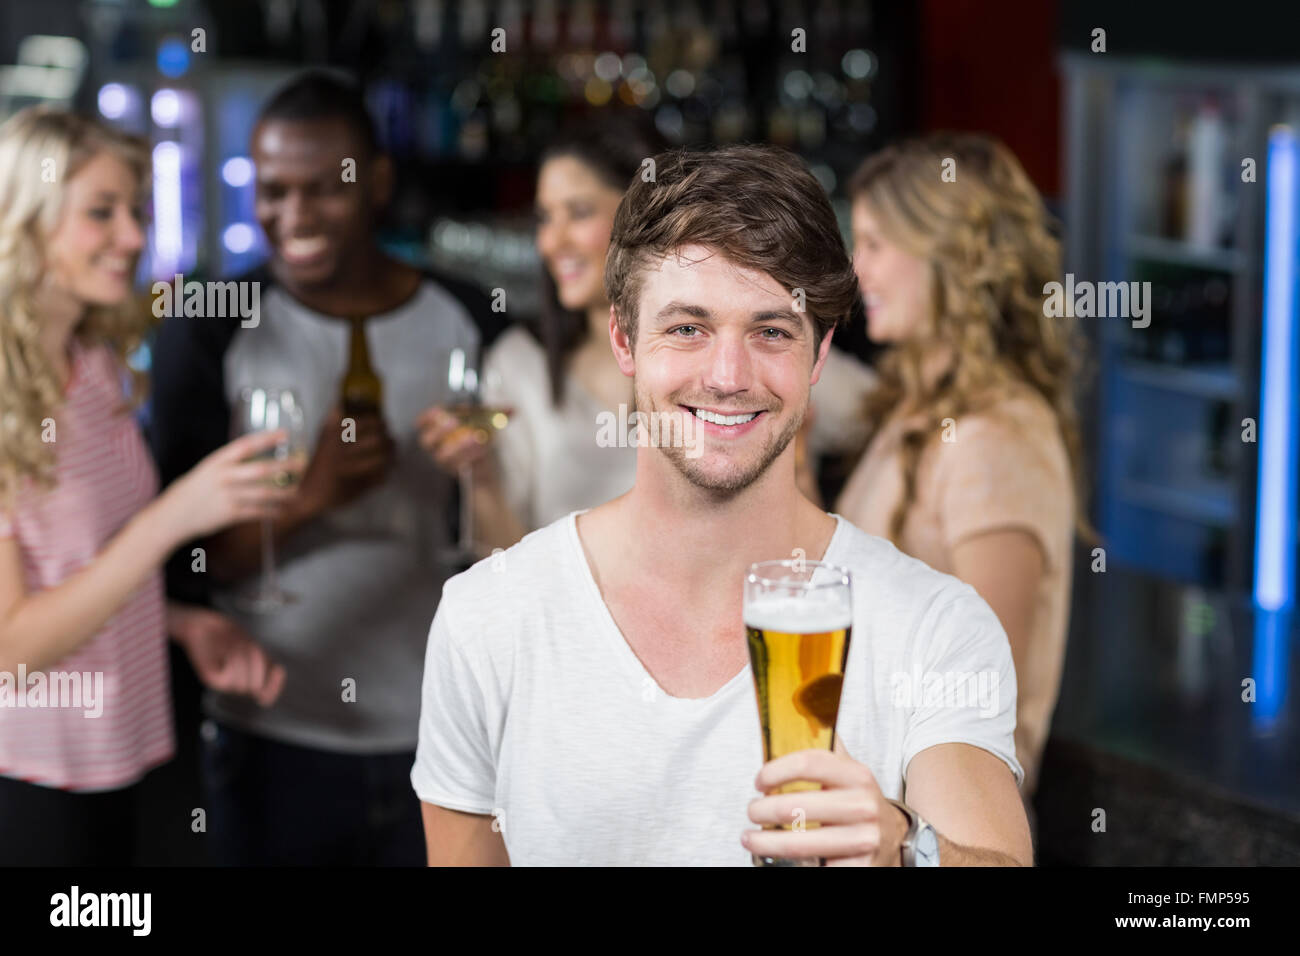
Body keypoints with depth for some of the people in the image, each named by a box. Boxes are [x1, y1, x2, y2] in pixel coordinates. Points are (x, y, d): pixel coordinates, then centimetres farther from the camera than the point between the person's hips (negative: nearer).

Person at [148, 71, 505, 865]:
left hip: (434, 740, 1)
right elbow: (182, 559, -7)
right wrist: (311, 495, -21)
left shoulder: (469, 325, 0)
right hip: (272, 744, -1)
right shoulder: (211, 336, -4)